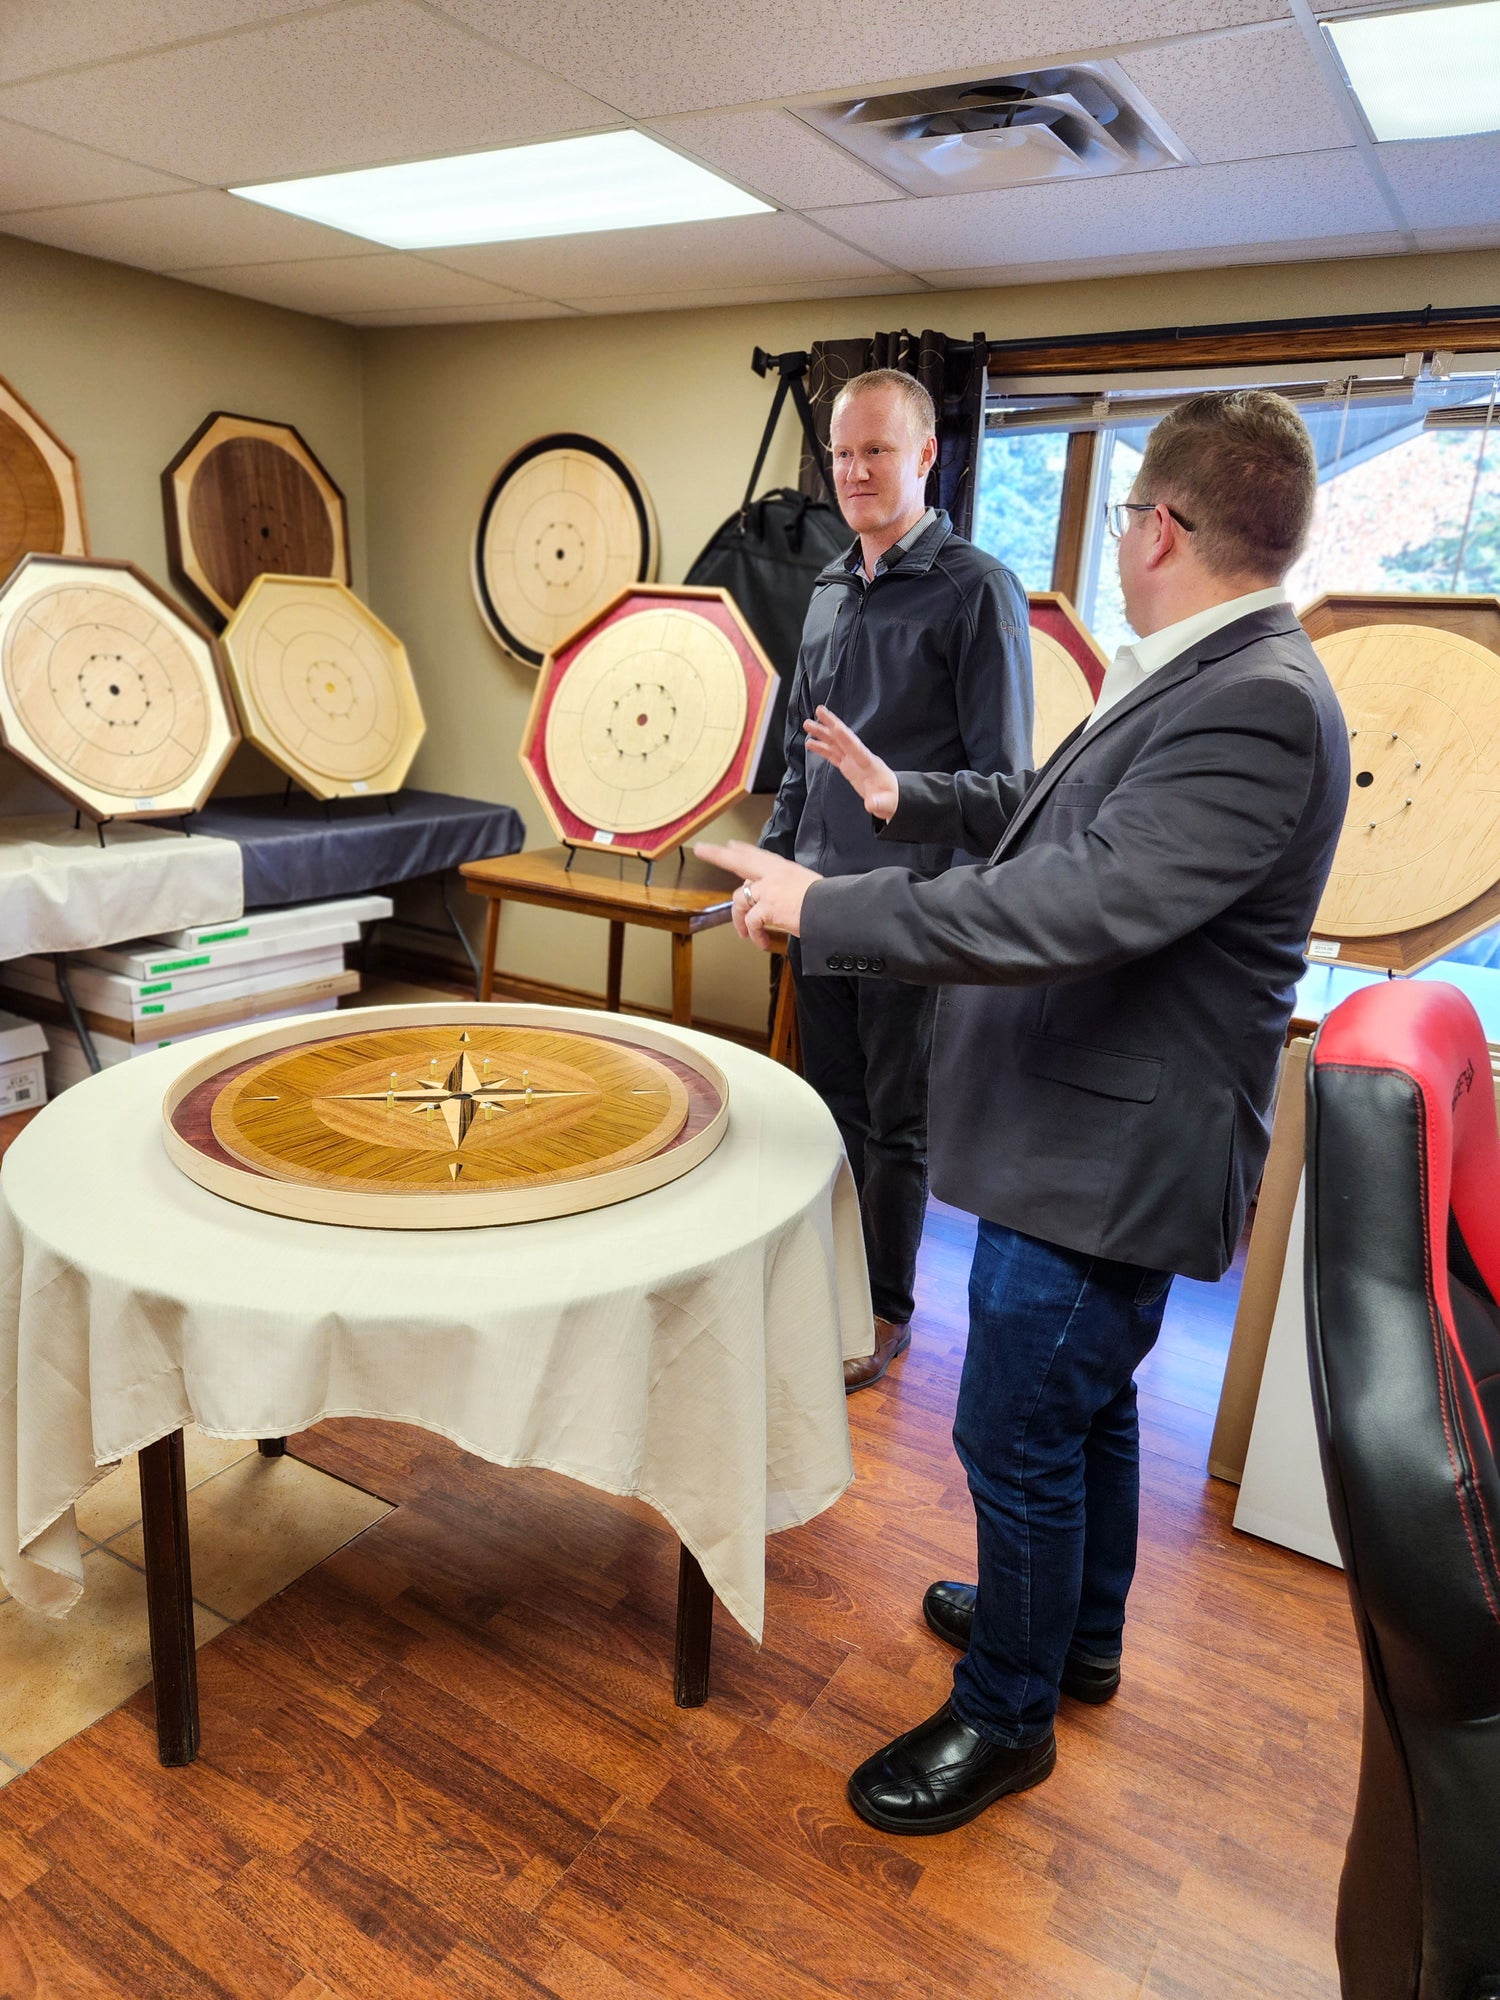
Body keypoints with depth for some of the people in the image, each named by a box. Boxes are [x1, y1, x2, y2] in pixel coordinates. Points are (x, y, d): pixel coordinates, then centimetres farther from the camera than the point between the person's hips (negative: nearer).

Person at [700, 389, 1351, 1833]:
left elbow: (1076, 902, -34)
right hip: (1091, 1134, 10)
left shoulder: (1257, 708, -25)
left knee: (1019, 1438, 5)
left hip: (1109, 1156, -10)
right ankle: (1076, 1634, 48)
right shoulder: (1198, 682, 8)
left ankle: (1005, 1716, 30)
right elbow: (1063, 810, 23)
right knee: (1087, 1405, 25)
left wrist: (825, 909, -28)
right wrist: (909, 798, 18)